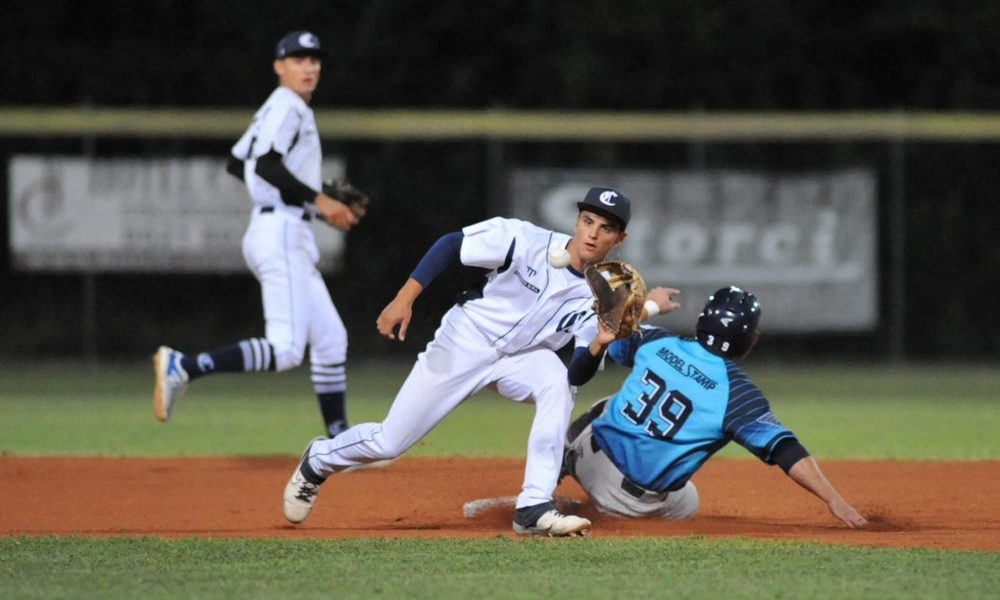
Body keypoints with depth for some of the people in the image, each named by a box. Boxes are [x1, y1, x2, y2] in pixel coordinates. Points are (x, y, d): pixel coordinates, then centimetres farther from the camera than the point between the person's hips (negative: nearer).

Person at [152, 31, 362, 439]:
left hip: (293, 239, 11)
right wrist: (318, 200, -21)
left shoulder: (271, 112, 21)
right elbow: (266, 164, -22)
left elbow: (236, 164, 28)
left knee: (330, 340, 12)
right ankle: (183, 368, -22)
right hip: (282, 233, -11)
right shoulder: (287, 106, -8)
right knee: (286, 349, -19)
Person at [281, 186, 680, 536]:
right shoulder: (526, 241, -22)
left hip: (522, 357, 2)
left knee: (557, 384, -32)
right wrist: (404, 299, -21)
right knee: (389, 443, -1)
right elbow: (450, 245, -15)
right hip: (463, 344, -2)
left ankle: (534, 510, -29)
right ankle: (318, 461, 34)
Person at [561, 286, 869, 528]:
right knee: (685, 505, 31)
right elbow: (784, 450, -24)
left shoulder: (656, 341, -4)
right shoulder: (736, 391, -17)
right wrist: (833, 499, -26)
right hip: (640, 498, -4)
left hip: (590, 454, 4)